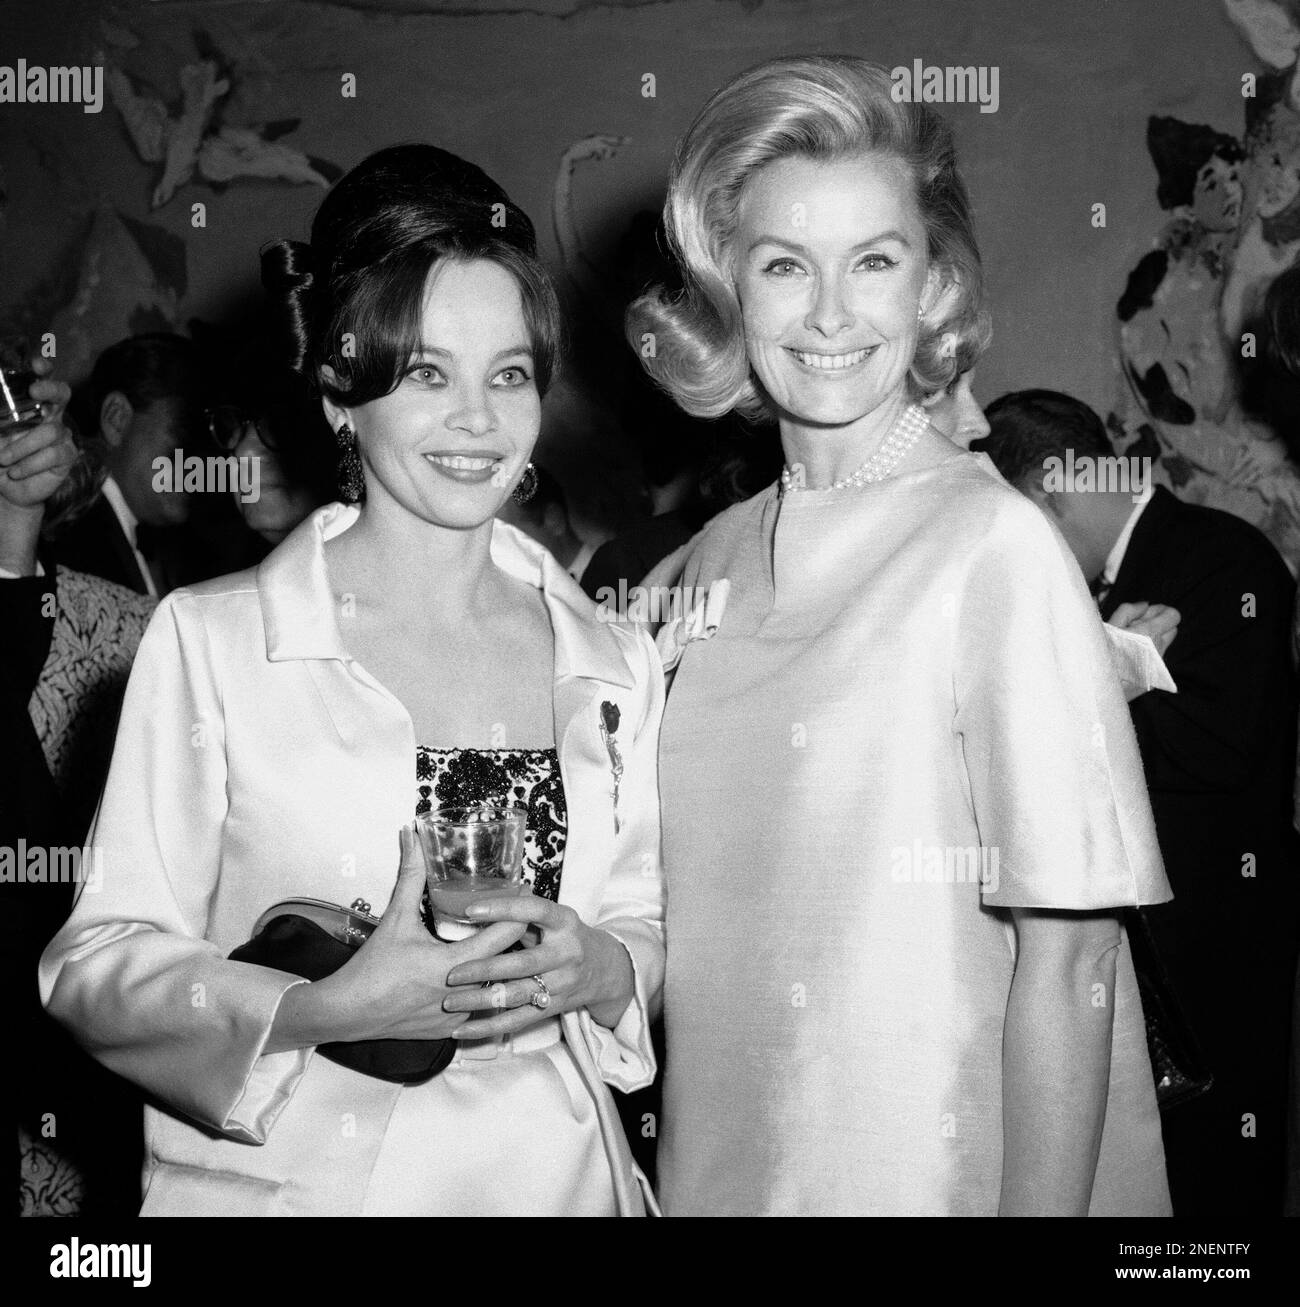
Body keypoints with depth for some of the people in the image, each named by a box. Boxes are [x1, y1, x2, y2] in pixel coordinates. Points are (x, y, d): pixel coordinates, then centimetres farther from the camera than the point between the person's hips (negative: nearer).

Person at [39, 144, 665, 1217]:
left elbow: (650, 935, 9)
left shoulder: (616, 665, 0)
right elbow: (95, 964, -10)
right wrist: (321, 1011, -23)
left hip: (550, 1173, 3)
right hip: (287, 1180, -3)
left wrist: (598, 970, -11)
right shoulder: (209, 641, -11)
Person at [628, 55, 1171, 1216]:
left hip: (938, 1166, -5)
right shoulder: (709, 566, 2)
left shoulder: (995, 544, -14)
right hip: (720, 1165, 5)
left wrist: (1040, 1205, -16)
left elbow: (1066, 958, -15)